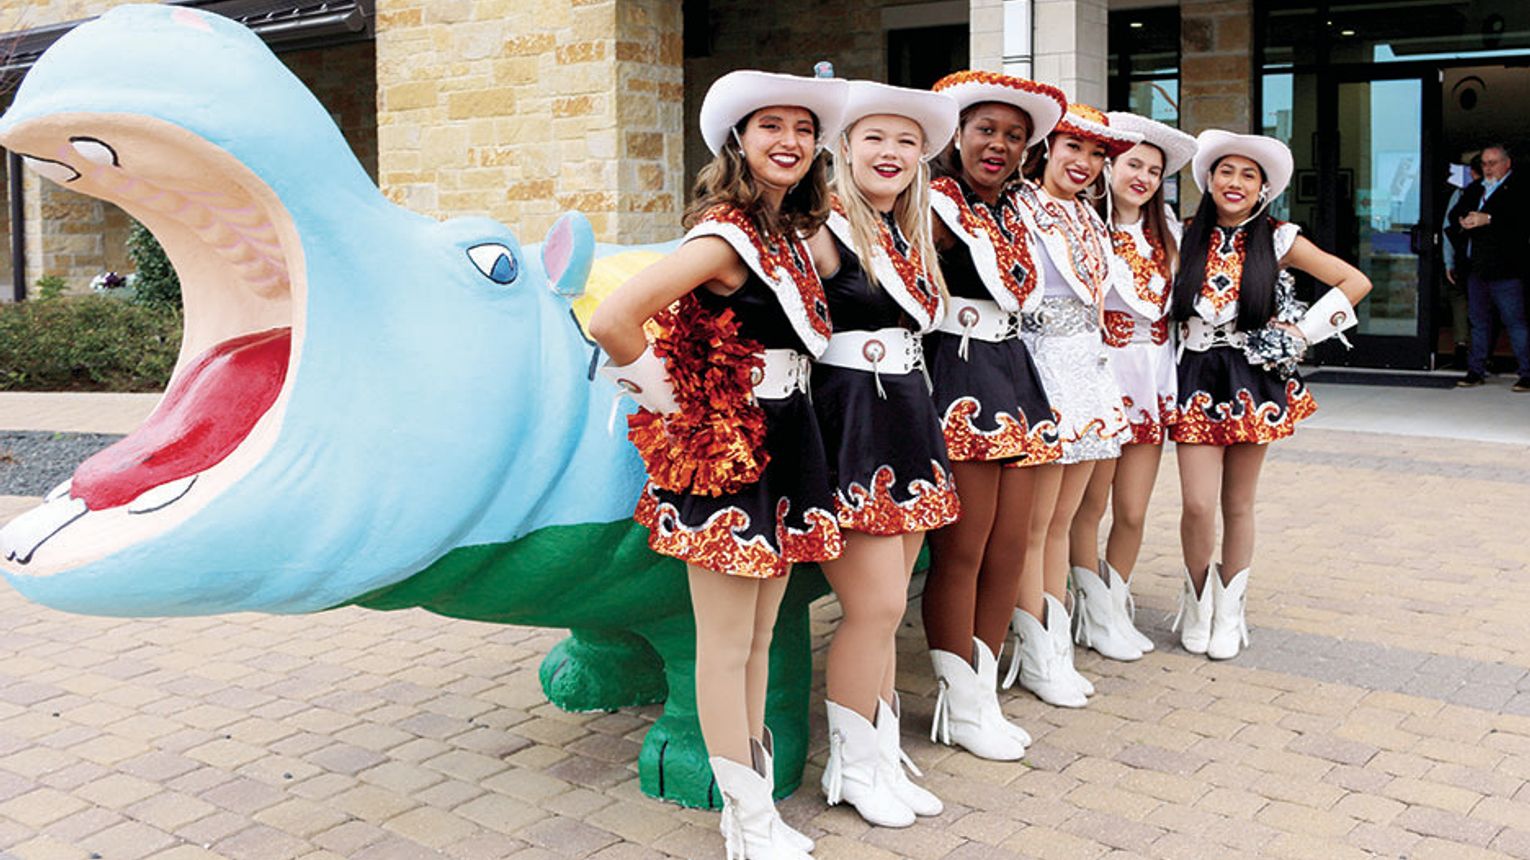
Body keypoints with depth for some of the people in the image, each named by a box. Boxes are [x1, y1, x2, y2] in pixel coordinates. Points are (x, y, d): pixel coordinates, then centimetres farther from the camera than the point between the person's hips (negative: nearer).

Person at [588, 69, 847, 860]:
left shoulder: (791, 236, 10)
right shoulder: (725, 237, -17)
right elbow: (612, 321, -27)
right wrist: (669, 400, -15)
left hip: (785, 444, 9)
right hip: (723, 450, -9)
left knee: (759, 637, 15)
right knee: (726, 645, 3)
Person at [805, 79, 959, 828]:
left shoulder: (910, 238, 15)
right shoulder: (828, 232, -10)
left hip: (907, 424, 8)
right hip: (851, 427, -7)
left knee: (884, 608, 11)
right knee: (877, 605, -5)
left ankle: (881, 758, 22)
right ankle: (854, 766, 13)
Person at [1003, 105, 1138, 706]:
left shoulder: (1090, 221, 18)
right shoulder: (1018, 210, -7)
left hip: (1088, 369, 8)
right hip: (1040, 369, -8)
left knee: (1062, 521, 11)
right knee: (1034, 523, -1)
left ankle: (1057, 647, 19)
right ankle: (1035, 656, 8)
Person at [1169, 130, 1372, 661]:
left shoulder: (1277, 241, 1)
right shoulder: (1187, 240, 5)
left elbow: (1356, 283, 4)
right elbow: (1166, 305, 18)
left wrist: (1303, 330, -1)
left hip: (1253, 380, 0)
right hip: (1198, 379, 1)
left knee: (1238, 504, 6)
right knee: (1198, 504, -8)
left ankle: (1229, 610, 22)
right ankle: (1198, 600, 16)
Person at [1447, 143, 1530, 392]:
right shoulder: (1474, 190, 17)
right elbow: (1454, 214, 19)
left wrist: (1488, 219, -25)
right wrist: (1462, 222, -4)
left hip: (1506, 271, -7)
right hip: (1476, 269, 7)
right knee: (1479, 321, 13)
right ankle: (1476, 370, 20)